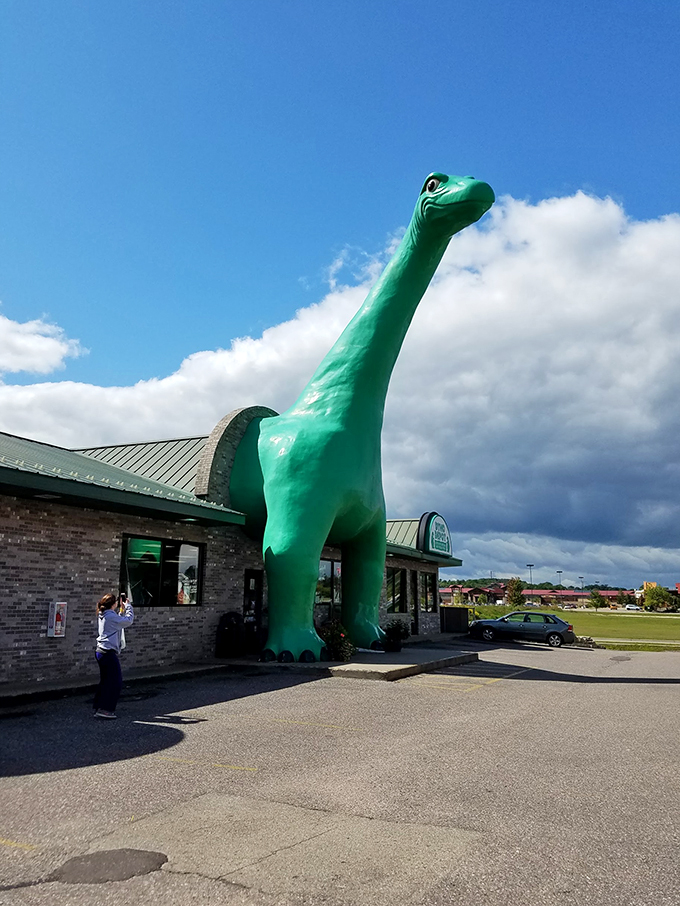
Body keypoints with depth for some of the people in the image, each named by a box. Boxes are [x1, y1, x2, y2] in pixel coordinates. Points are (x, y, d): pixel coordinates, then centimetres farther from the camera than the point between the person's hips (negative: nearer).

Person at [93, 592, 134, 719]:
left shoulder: (102, 615, 14)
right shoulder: (111, 616, -15)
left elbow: (119, 621, 21)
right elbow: (128, 621, -11)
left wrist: (123, 609, 19)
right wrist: (128, 606, 1)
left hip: (100, 652, 10)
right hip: (108, 652, -10)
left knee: (105, 681, 16)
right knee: (116, 681, -2)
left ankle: (98, 708, 21)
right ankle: (105, 709, -2)